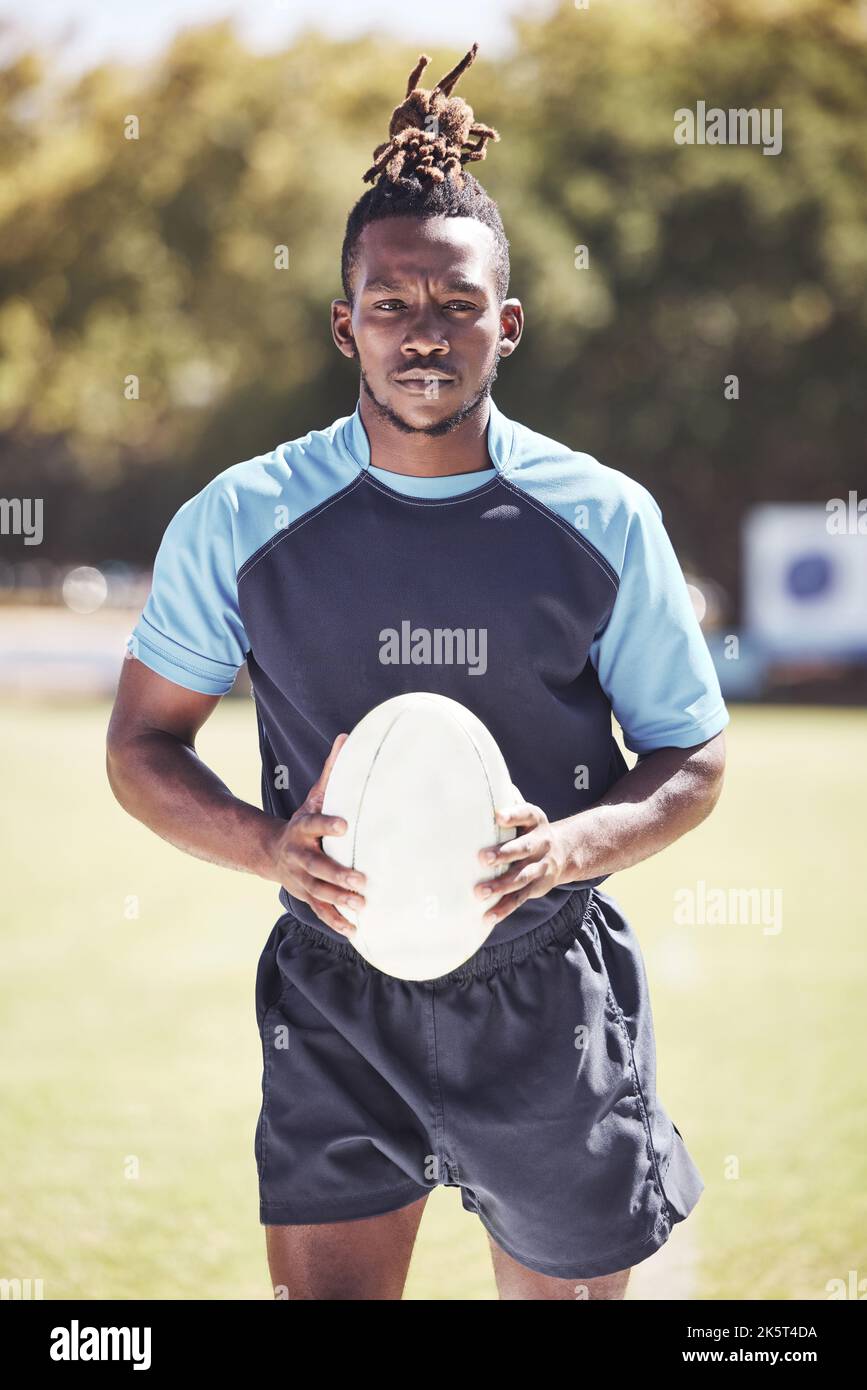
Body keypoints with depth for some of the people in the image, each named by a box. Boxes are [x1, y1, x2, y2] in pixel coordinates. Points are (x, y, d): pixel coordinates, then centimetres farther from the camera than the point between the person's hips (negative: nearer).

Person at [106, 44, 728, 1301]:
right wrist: (269, 846, -17)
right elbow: (142, 746, 3)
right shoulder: (240, 523, -4)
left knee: (566, 1290, 11)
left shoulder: (604, 522, -4)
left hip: (550, 1006, 1)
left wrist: (576, 843, -18)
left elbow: (694, 759, 3)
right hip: (338, 1007, 0)